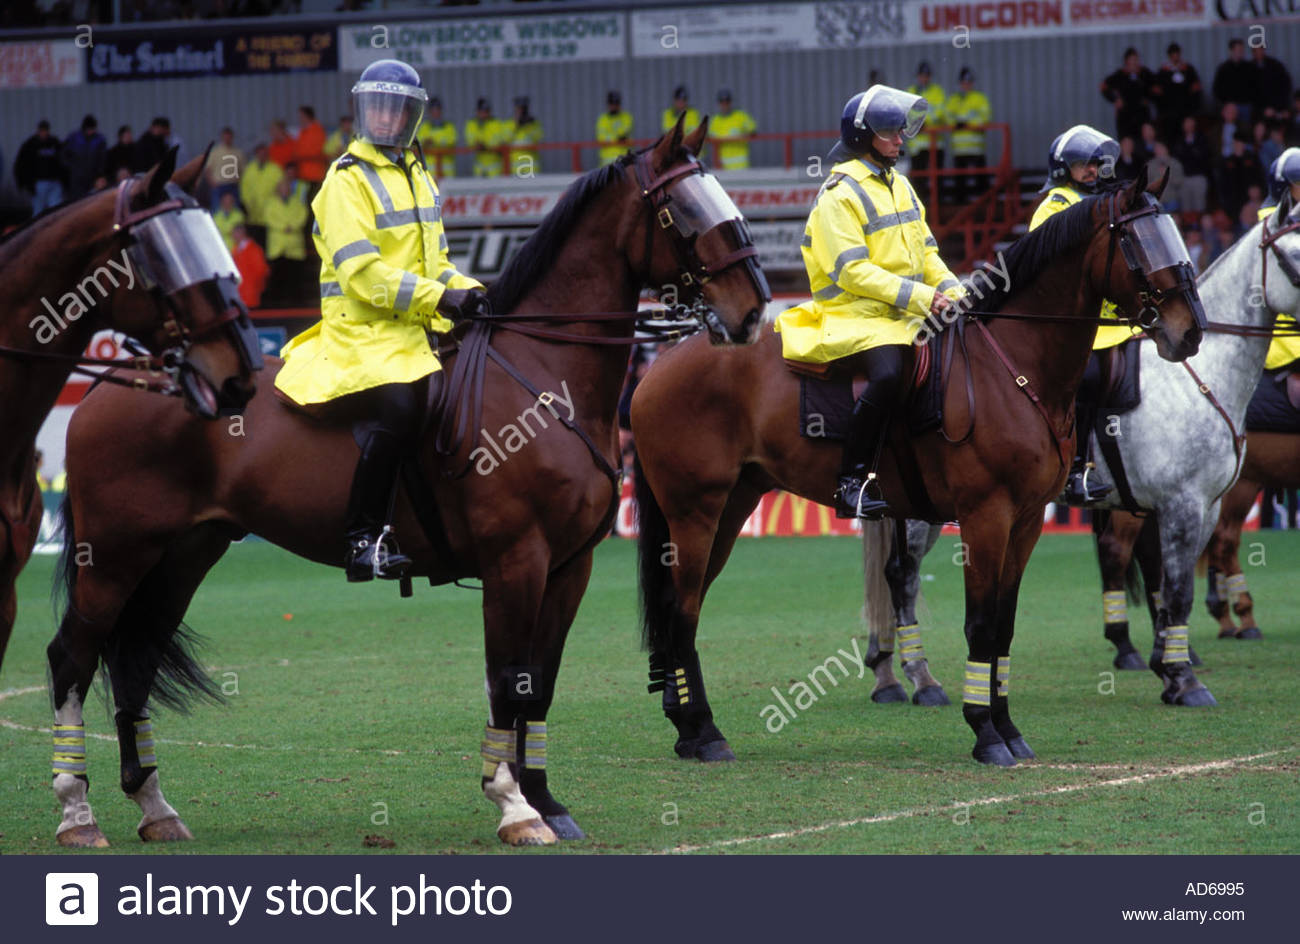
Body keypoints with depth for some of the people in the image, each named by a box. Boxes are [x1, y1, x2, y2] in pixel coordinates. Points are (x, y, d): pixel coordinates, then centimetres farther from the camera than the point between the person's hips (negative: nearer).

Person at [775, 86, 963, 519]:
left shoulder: (899, 185, 18)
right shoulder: (840, 193, -8)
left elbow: (925, 252, 22)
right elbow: (853, 272, -16)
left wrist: (953, 292, 2)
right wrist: (921, 298, -22)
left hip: (905, 317, 9)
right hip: (853, 317, -9)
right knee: (889, 374, -34)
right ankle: (853, 481, -30)